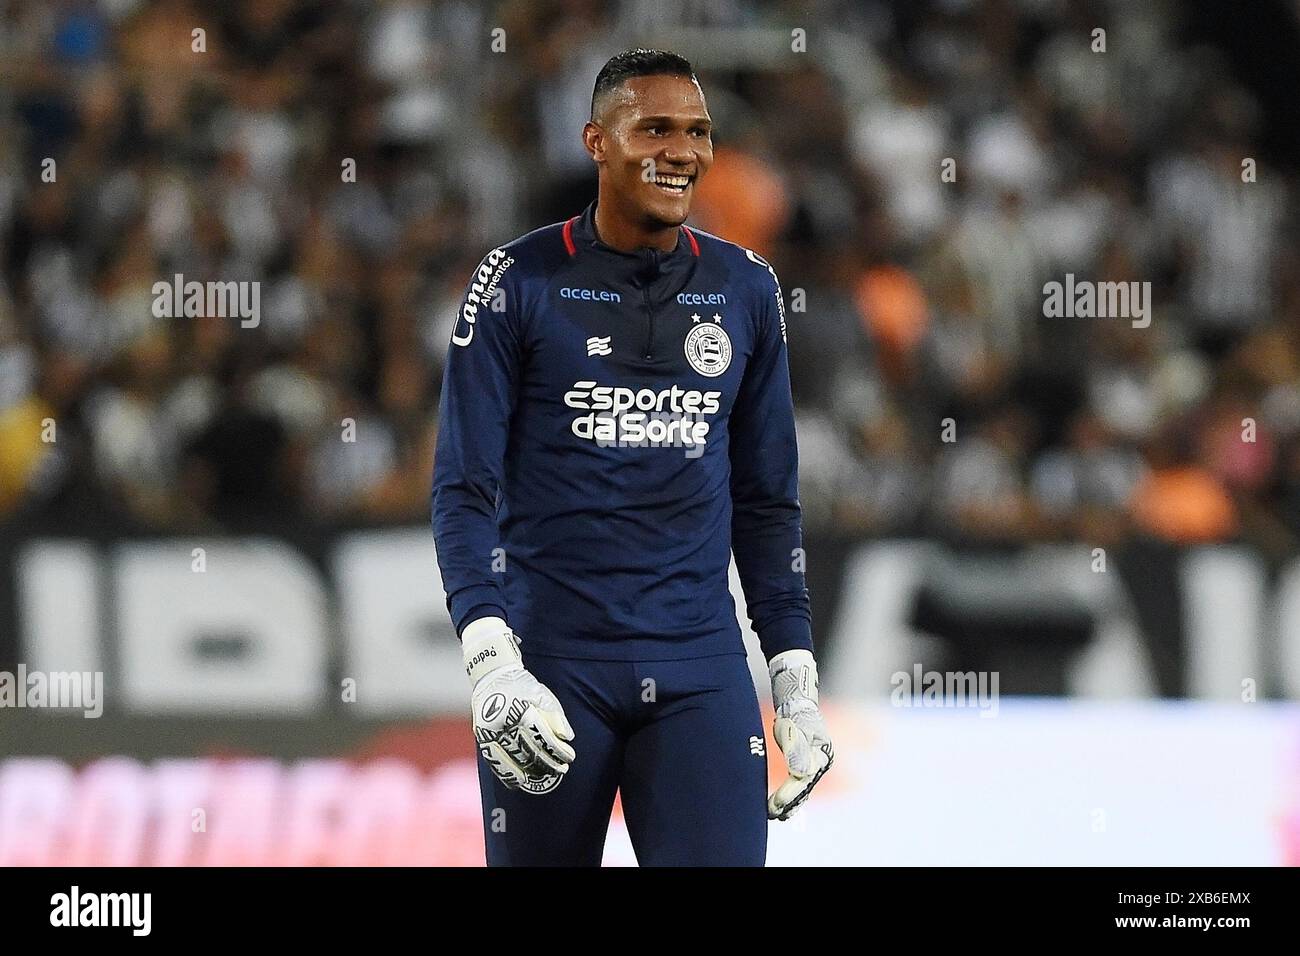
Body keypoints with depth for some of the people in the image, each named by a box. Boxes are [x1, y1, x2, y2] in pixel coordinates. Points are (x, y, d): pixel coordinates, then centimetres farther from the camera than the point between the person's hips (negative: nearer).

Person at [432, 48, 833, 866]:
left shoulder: (745, 290, 9)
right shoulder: (520, 284, -2)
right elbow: (465, 491, -5)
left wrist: (796, 680, 9)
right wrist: (490, 662, -18)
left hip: (701, 670, 2)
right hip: (552, 663, -2)